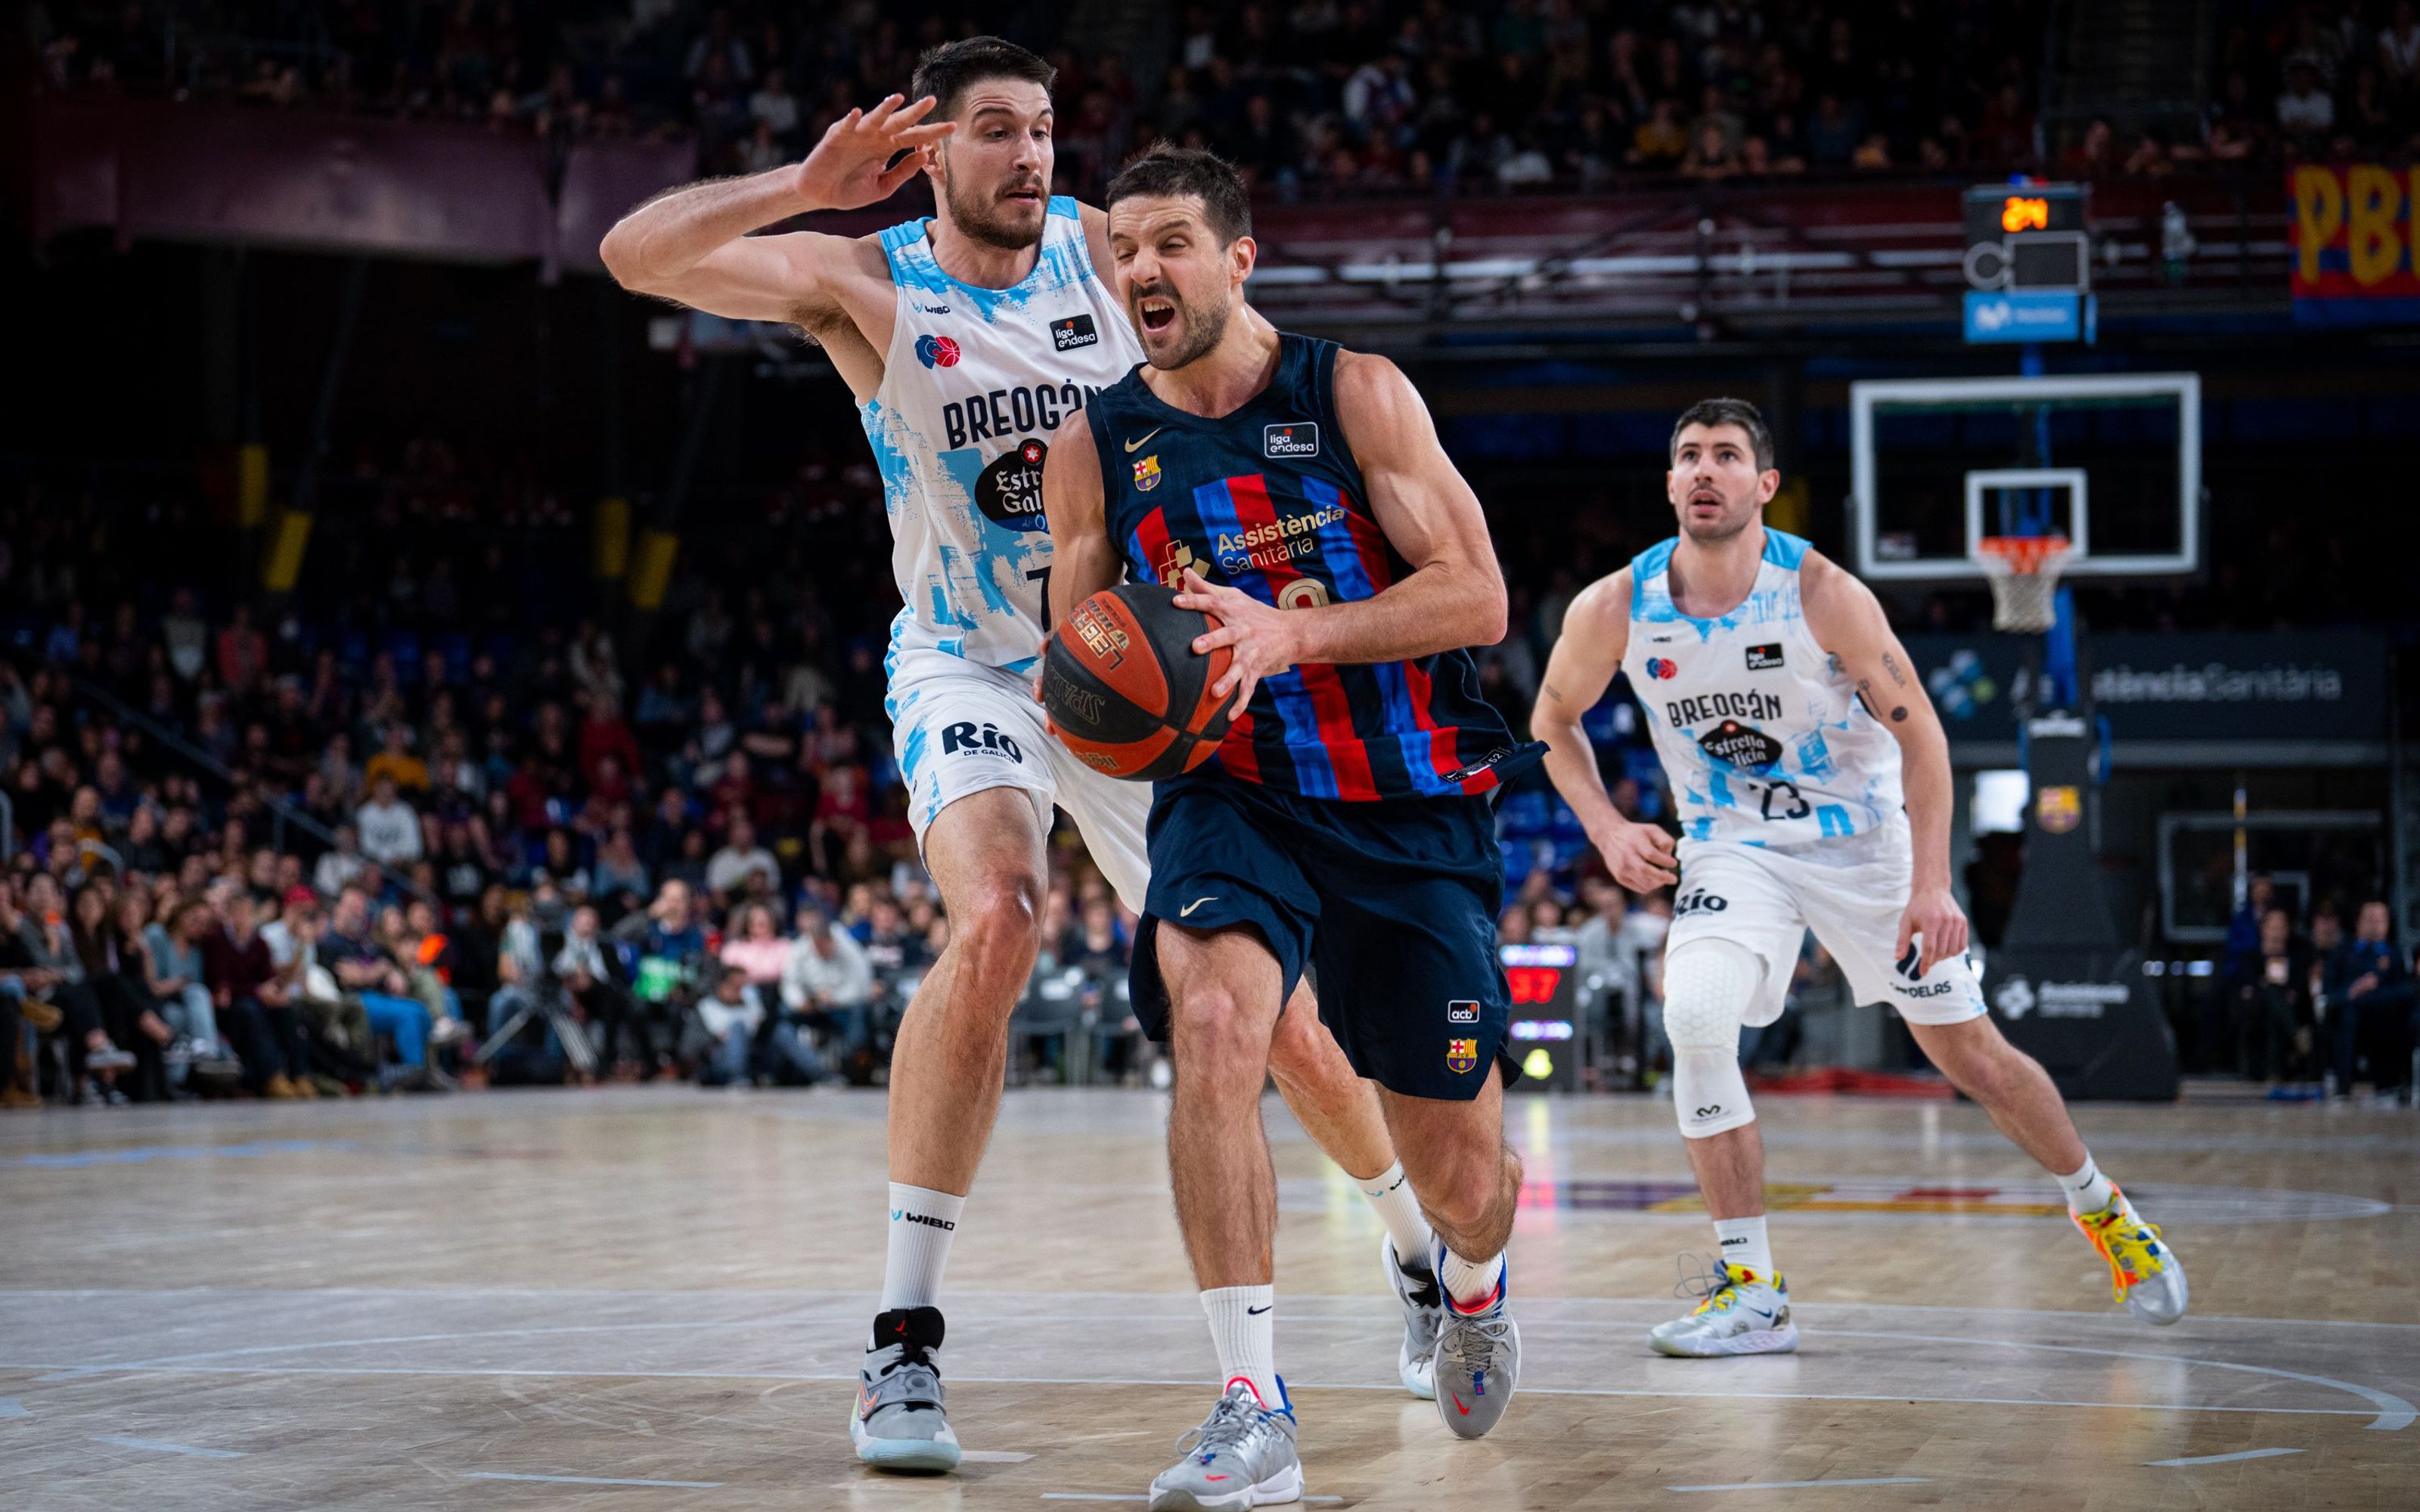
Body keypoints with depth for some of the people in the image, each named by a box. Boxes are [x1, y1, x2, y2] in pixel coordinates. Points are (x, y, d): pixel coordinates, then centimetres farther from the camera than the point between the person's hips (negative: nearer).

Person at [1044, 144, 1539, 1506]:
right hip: (1235, 797, 1)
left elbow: (1476, 594, -13)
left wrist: (1290, 634, -27)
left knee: (1459, 1171, 6)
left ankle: (1476, 1283, 46)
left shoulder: (1357, 394, -7)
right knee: (1212, 1025, -32)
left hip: (1414, 807, -1)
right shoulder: (1097, 451, 1)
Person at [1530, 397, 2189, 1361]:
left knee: (1968, 1053, 4)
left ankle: (2101, 1209, 32)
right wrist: (1608, 830, -10)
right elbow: (1553, 720, 5)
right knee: (1694, 1019, -25)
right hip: (1732, 845, 1)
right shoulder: (1615, 610, -14)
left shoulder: (1822, 594, -20)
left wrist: (1931, 883, -20)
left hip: (1862, 836, -1)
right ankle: (1752, 1293, -15)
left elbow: (1919, 731, -13)